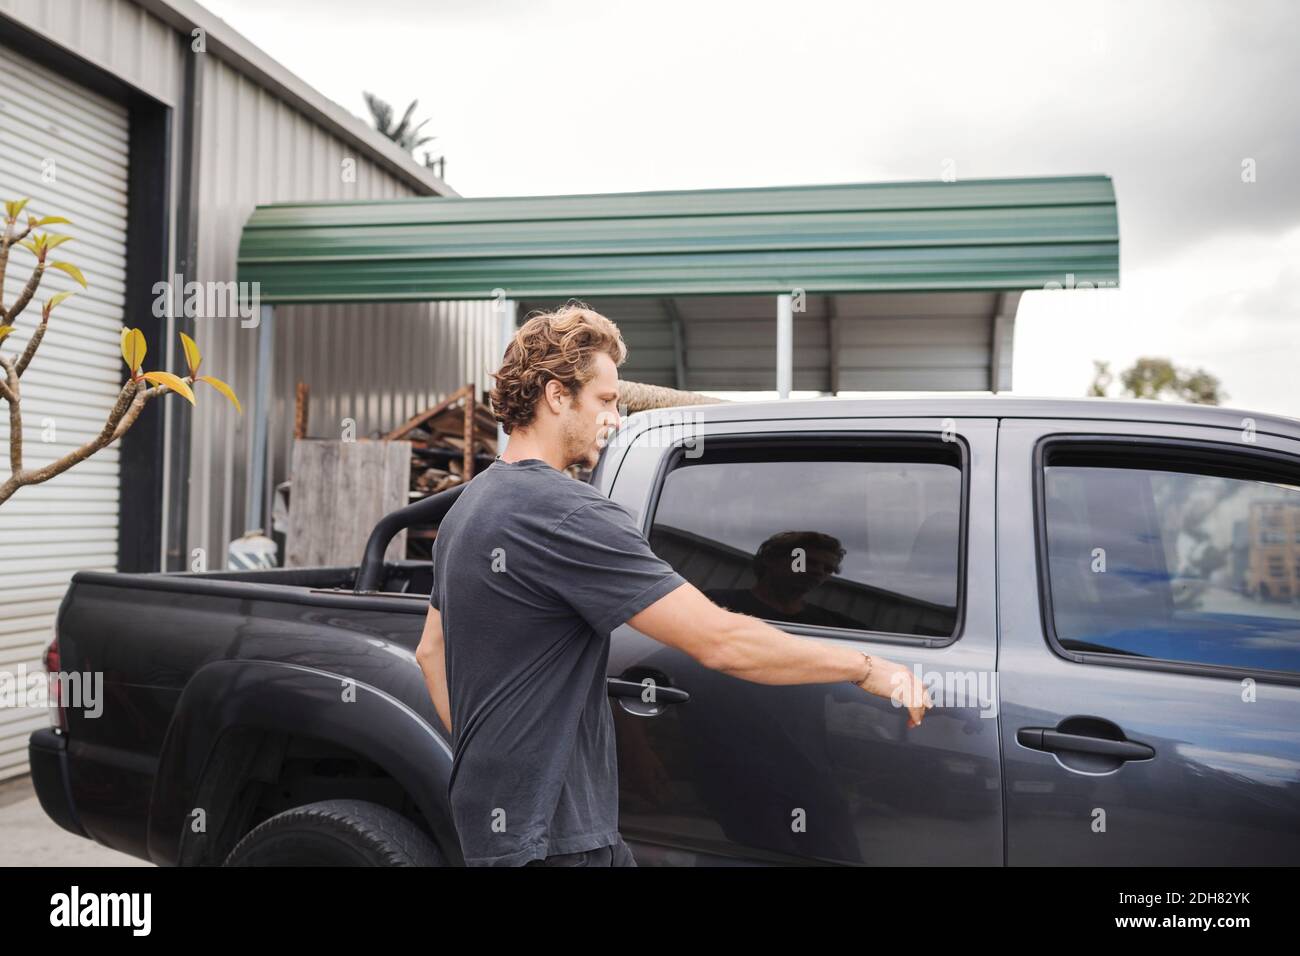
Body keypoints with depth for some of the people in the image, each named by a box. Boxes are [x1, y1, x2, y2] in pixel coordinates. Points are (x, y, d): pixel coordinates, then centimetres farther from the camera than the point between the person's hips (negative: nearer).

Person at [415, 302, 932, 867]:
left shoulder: (467, 507, 10)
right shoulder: (570, 515, -23)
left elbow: (431, 650, 20)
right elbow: (722, 642, -25)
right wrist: (867, 668, -14)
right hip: (549, 837, -10)